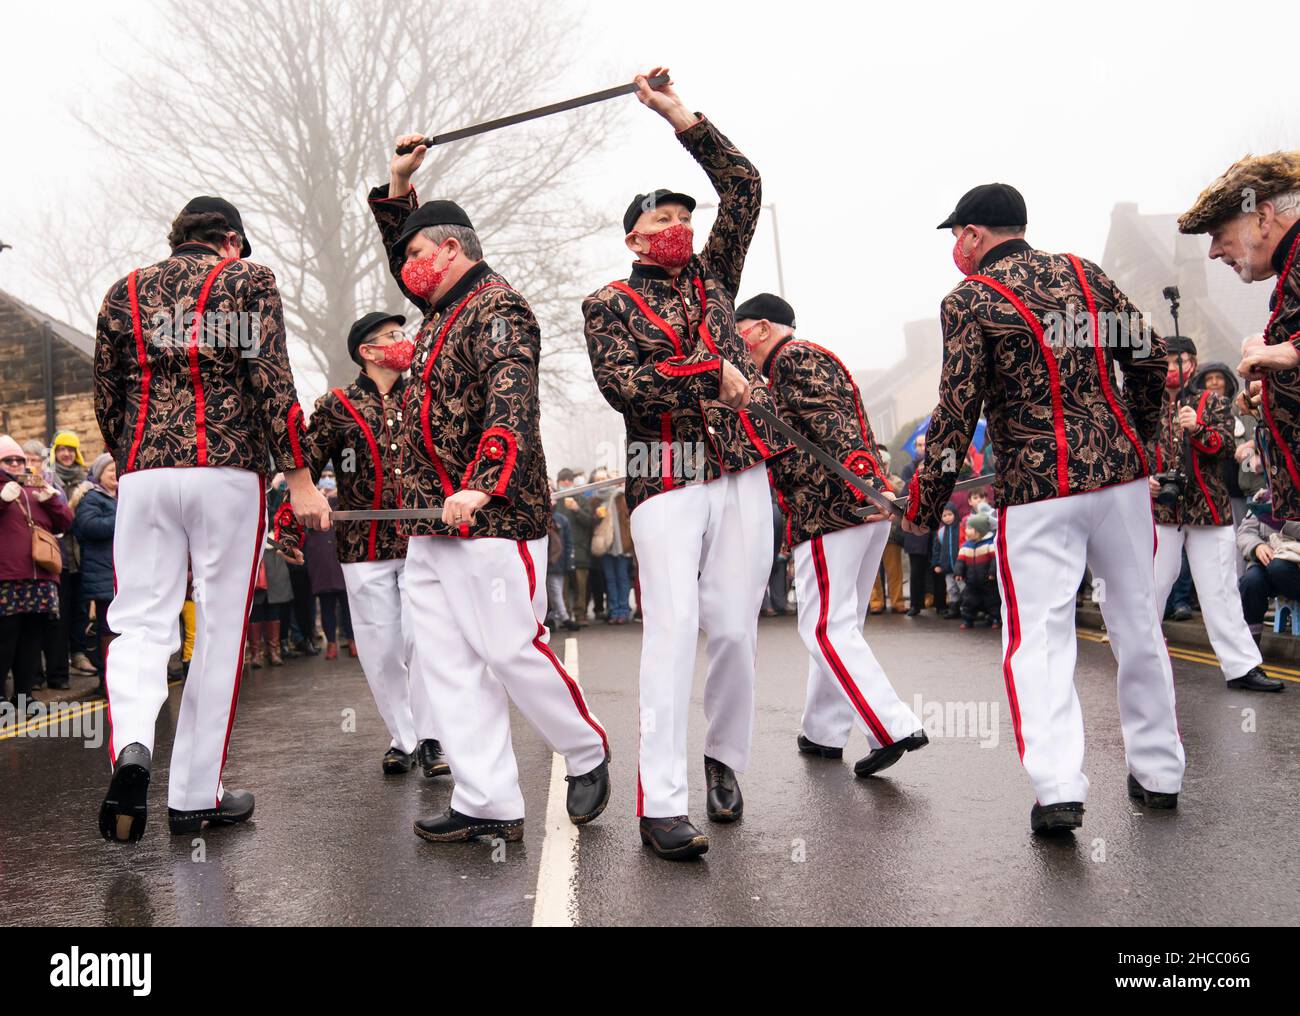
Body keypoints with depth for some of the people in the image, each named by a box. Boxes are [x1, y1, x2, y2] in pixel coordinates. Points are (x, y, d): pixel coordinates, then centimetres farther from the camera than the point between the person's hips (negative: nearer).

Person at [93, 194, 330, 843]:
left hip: (142, 475, 3)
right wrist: (298, 478, -6)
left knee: (141, 622, 6)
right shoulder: (247, 280, 5)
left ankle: (131, 747, -22)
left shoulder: (125, 292, 16)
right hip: (227, 472, -3)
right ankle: (195, 797, 9)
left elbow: (106, 400, 18)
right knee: (219, 631, 4)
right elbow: (272, 383, -6)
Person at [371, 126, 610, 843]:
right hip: (429, 524, 10)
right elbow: (401, 247, 41)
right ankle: (488, 804, 6)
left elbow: (511, 404, -24)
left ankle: (588, 754, 17)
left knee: (512, 651, -6)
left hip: (491, 518, -10)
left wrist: (478, 487, -36)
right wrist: (399, 183, 29)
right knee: (445, 662, 3)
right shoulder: (442, 309, 20)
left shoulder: (498, 310, -9)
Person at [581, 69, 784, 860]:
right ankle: (662, 804, -13)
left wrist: (681, 117, 9)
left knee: (734, 625, 3)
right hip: (666, 478, -4)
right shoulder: (610, 305, 7)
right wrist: (712, 372, -12)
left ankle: (726, 758, 25)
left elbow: (745, 188, 13)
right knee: (674, 624, -14)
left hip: (742, 473, 4)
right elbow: (621, 383, -9)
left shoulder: (713, 278, 18)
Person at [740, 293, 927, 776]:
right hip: (867, 510, 10)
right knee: (839, 625, 14)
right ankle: (823, 732, 22)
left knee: (826, 628, -9)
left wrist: (861, 484, -30)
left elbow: (830, 423, -20)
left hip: (828, 509, -10)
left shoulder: (793, 358, -4)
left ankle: (895, 729, -15)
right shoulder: (819, 358, 27)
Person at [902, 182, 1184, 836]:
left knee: (1038, 636, -1)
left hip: (1035, 490, -5)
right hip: (1120, 473, 5)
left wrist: (924, 507, -2)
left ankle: (1058, 789, -13)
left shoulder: (969, 301, -4)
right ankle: (1159, 772, 26)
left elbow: (957, 411, -9)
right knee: (1137, 621, 15)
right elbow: (1149, 358, 13)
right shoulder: (1085, 274, 11)